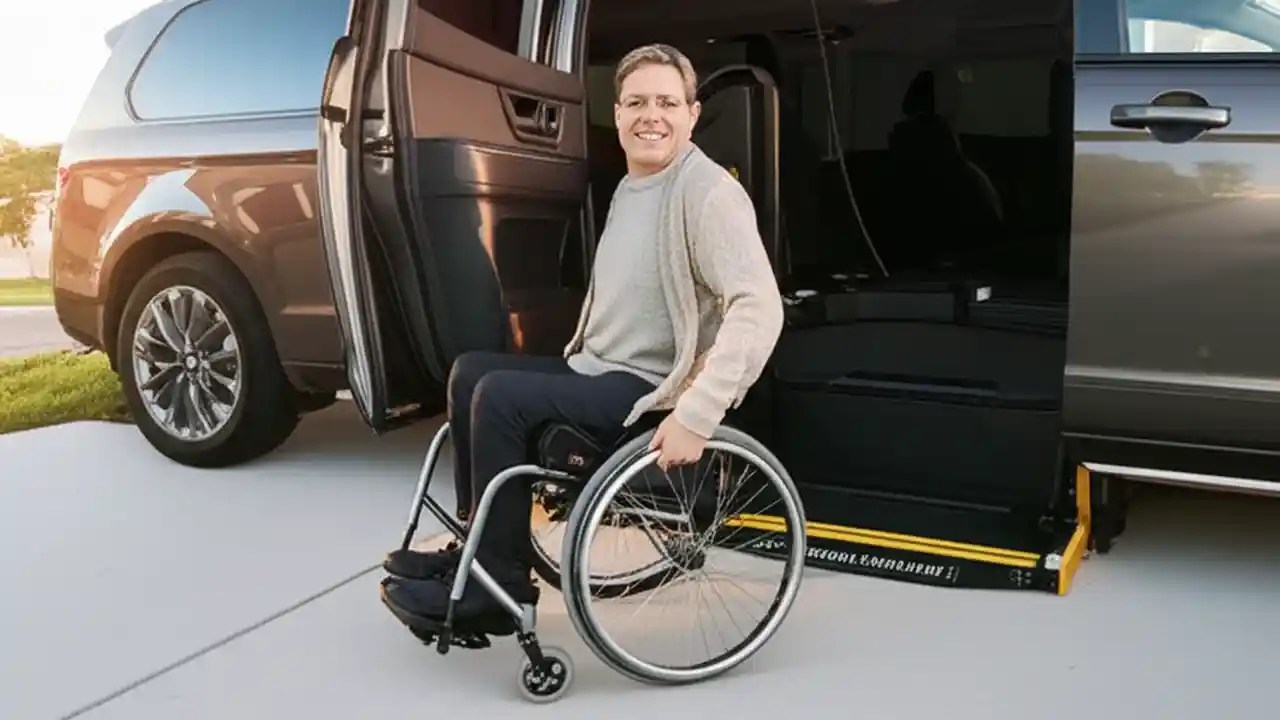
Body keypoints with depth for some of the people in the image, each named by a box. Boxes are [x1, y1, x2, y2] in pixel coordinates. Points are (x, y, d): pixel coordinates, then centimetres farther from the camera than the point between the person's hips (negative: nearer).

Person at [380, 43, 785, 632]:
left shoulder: (708, 192, -18)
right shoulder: (628, 187, 13)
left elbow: (759, 309, -29)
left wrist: (697, 414, -34)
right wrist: (572, 361, 17)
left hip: (652, 389, -10)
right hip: (598, 370, 10)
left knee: (501, 395, -22)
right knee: (470, 371, 10)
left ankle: (496, 584, -10)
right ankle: (478, 547, 14)